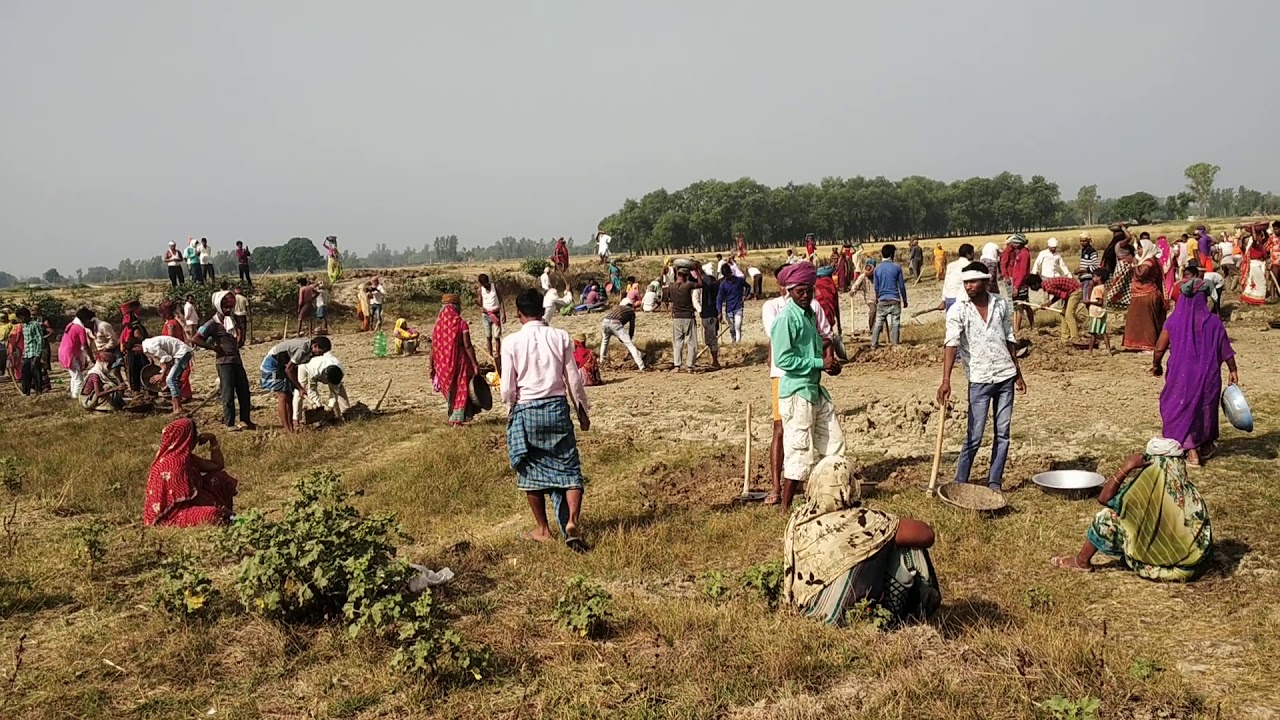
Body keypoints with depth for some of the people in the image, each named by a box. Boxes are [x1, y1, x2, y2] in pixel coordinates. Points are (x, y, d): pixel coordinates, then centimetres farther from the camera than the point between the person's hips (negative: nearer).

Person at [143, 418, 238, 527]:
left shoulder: (186, 457, 6)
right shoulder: (175, 463, -23)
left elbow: (218, 465, 14)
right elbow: (192, 496, -22)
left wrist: (213, 439, 5)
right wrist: (218, 507, -15)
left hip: (185, 503, 11)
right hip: (171, 513, -11)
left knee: (221, 479, 12)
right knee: (213, 515, -35)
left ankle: (226, 514, 5)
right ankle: (225, 516, -2)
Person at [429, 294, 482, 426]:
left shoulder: (438, 325, -2)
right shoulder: (461, 324, -11)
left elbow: (433, 347, 1)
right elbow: (467, 346, -14)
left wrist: (432, 366, 9)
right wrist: (475, 364, -9)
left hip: (443, 362, 4)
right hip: (459, 360, -4)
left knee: (450, 390, 20)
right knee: (461, 389, 12)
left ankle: (452, 416, 30)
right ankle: (457, 418, 12)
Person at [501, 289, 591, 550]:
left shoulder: (511, 342, -7)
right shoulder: (560, 337, -3)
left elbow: (508, 388, -5)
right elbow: (574, 379, 0)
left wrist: (511, 410, 15)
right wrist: (582, 410, 12)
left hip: (526, 411, -1)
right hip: (557, 407, 1)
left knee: (532, 470, 13)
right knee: (569, 467, 7)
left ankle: (543, 530, 21)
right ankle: (572, 522, -10)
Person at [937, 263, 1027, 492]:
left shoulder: (1001, 305, 5)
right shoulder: (958, 310, -8)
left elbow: (1009, 340, 15)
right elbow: (951, 344, -19)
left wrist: (1018, 373, 17)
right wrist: (946, 380, -30)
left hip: (1005, 375, 4)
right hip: (979, 379, -4)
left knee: (1003, 433, 7)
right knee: (974, 436, -4)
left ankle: (994, 483, 16)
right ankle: (960, 483, 8)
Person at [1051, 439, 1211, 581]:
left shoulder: (1151, 482, -13)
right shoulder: (1187, 487, 7)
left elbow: (1104, 499, -9)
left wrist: (1126, 467, -7)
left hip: (1171, 563, -7)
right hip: (1198, 562, 7)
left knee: (1106, 518, -2)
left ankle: (1082, 561, 13)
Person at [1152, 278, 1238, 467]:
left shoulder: (1174, 321, -9)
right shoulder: (1213, 321, -7)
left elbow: (1160, 348, -7)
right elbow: (1226, 349, -2)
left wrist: (1156, 365, 12)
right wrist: (1233, 370, 11)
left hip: (1181, 374, -2)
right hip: (1208, 374, 2)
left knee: (1183, 409, 10)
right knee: (1206, 408, 21)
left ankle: (1192, 450, 4)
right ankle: (1206, 446, 36)